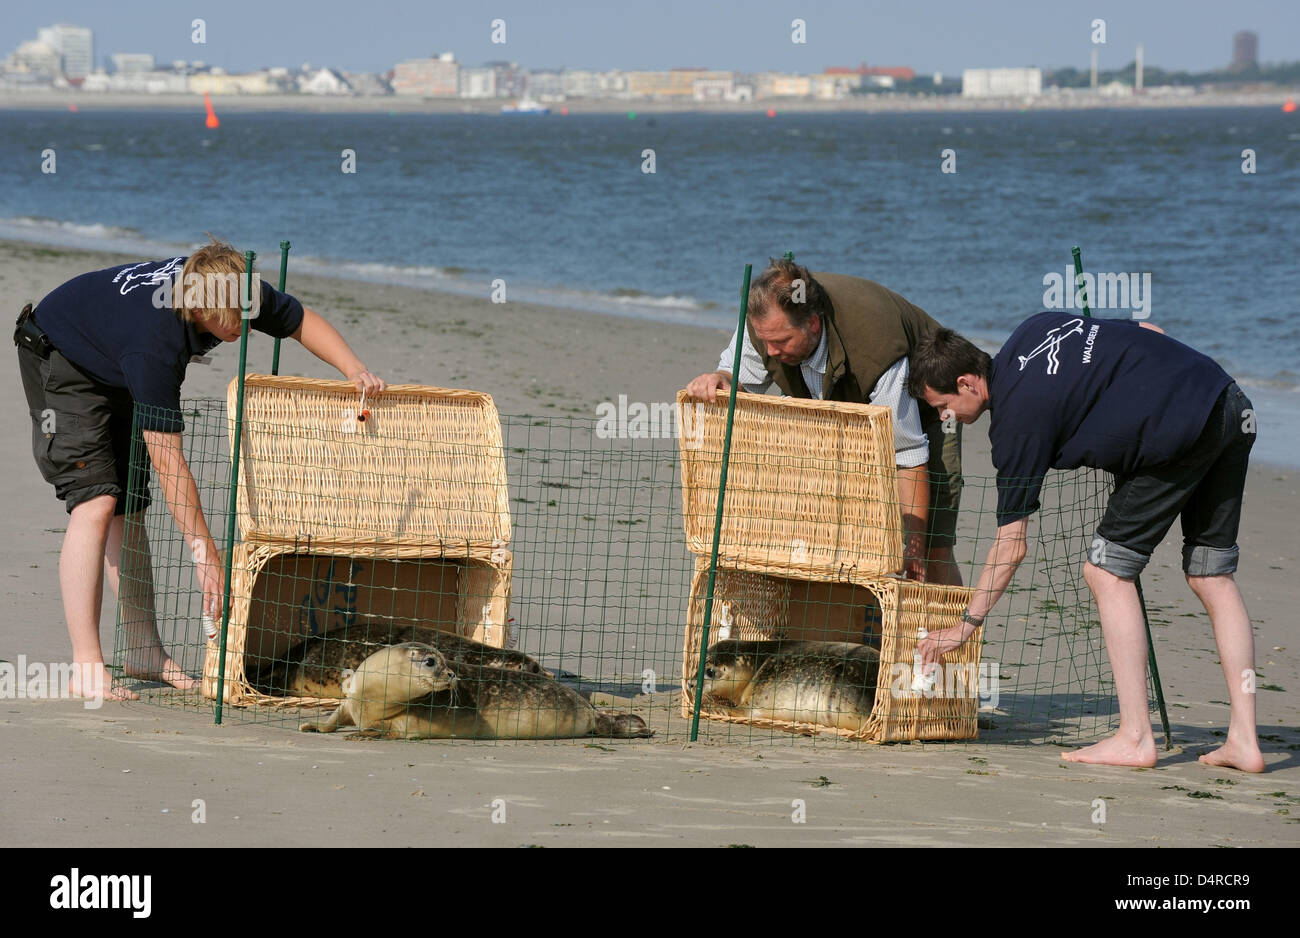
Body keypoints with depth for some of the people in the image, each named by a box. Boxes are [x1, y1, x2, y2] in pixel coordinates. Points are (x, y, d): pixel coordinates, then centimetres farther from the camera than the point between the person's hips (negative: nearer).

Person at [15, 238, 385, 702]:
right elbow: (167, 460, -38)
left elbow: (303, 321, 0)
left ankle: (144, 650, 16)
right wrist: (206, 555, -36)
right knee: (96, 502, -21)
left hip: (114, 373, 8)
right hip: (60, 363, -8)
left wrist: (355, 370, -17)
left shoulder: (239, 290, -22)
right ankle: (86, 670, -23)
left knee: (128, 509, 8)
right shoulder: (153, 343, -42)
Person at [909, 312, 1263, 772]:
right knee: (1211, 575, 12)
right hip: (1233, 406, 9)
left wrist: (966, 625, 7)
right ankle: (1243, 739, 9)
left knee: (1108, 571, 0)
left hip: (1178, 433, -9)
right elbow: (1152, 335, 23)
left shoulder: (1016, 420, -6)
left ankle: (1135, 738, -4)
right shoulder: (1033, 329, 16)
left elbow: (1011, 545, -2)